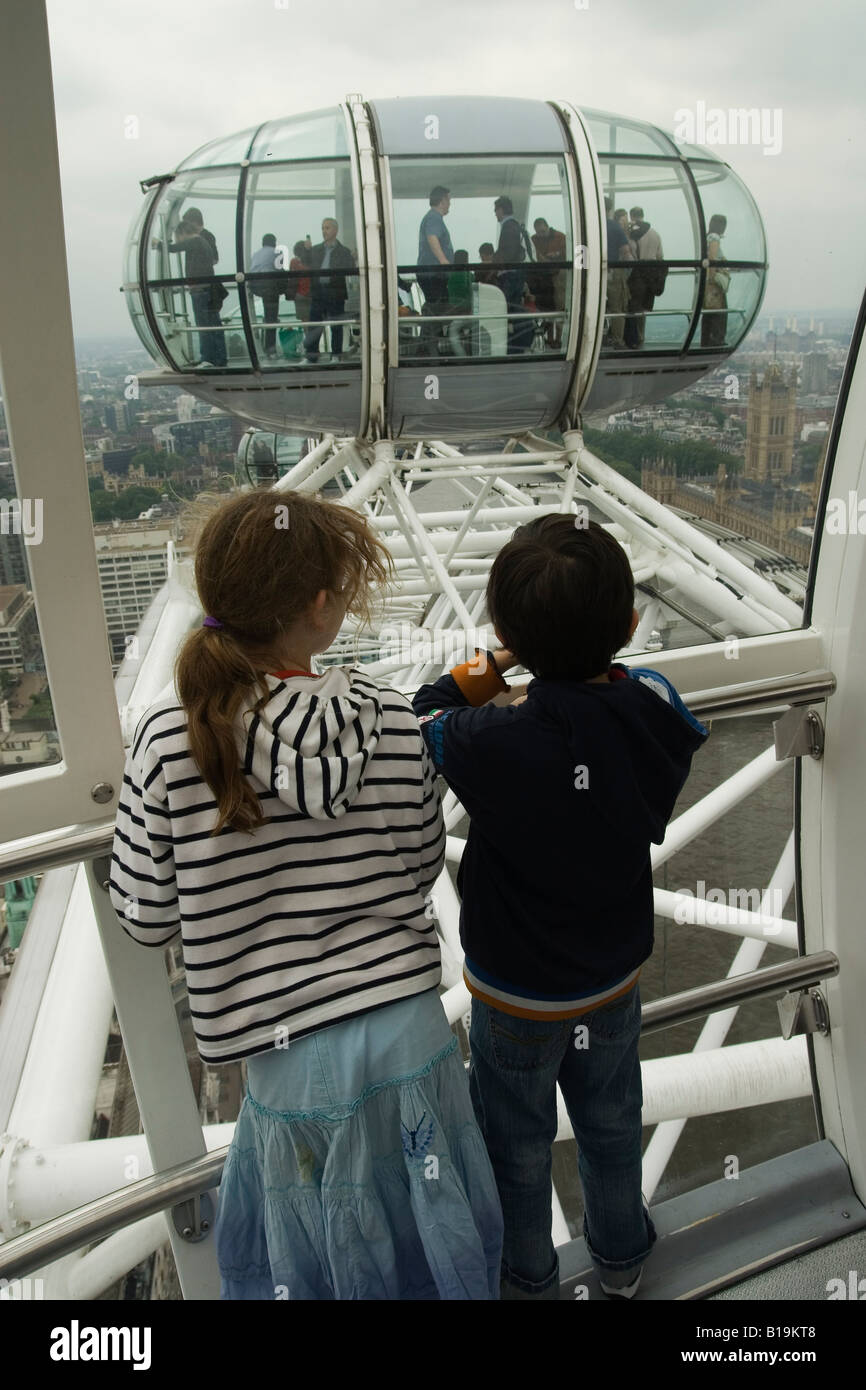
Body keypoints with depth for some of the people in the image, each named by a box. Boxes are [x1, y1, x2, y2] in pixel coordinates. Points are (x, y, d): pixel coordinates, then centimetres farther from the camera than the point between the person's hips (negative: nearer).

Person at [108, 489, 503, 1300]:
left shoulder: (171, 738, -17)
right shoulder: (391, 723, -11)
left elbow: (145, 918, -8)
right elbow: (421, 867, 2)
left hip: (294, 1059, -2)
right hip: (410, 1033, 2)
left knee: (295, 1254, 27)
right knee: (432, 1236, 28)